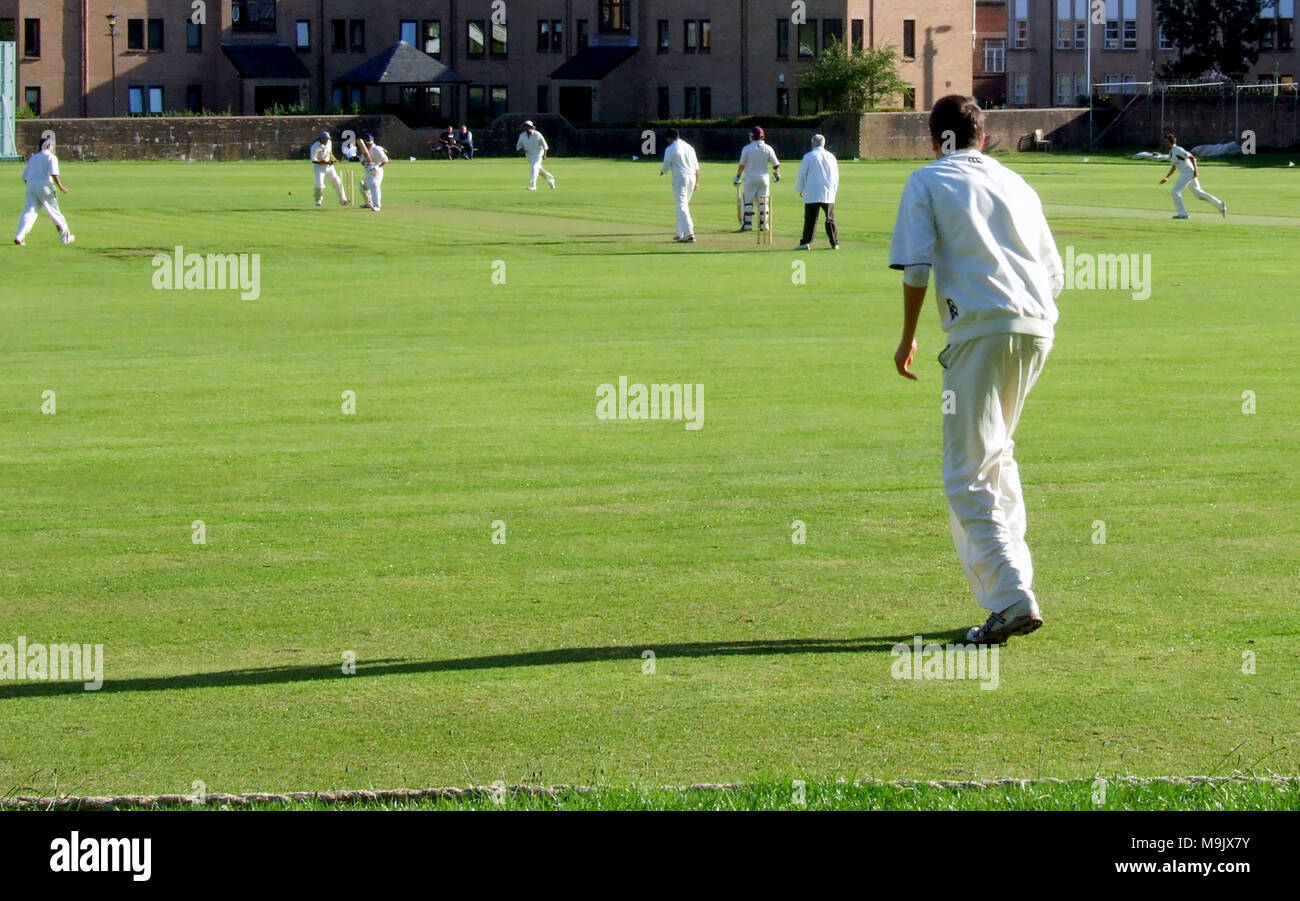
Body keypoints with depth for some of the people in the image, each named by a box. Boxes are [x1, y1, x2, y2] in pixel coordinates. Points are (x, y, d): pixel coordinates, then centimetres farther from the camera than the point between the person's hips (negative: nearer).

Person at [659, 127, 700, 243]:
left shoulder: (670, 149, -6)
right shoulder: (689, 147, 13)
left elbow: (666, 167, -3)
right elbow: (696, 167, 12)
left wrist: (661, 173, 20)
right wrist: (697, 182, 17)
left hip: (680, 178, -7)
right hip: (692, 177, 7)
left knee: (682, 207, -9)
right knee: (684, 205, 19)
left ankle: (689, 234, -20)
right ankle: (681, 233, 25)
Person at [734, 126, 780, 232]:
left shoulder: (747, 148, -8)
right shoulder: (768, 149, -2)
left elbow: (742, 165, -5)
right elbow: (776, 164, 5)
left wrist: (738, 176, 6)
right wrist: (776, 174, 24)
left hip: (750, 178, -2)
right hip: (764, 178, 2)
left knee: (748, 201, 4)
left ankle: (747, 224, 1)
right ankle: (763, 224, 8)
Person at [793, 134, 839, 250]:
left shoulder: (809, 156, -2)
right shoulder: (831, 157, 11)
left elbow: (801, 174, 2)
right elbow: (836, 177, 18)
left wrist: (800, 189, 17)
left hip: (812, 194, -4)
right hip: (829, 195, 4)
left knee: (810, 219, -5)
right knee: (830, 219, 10)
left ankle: (806, 242, -12)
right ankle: (834, 243, 10)